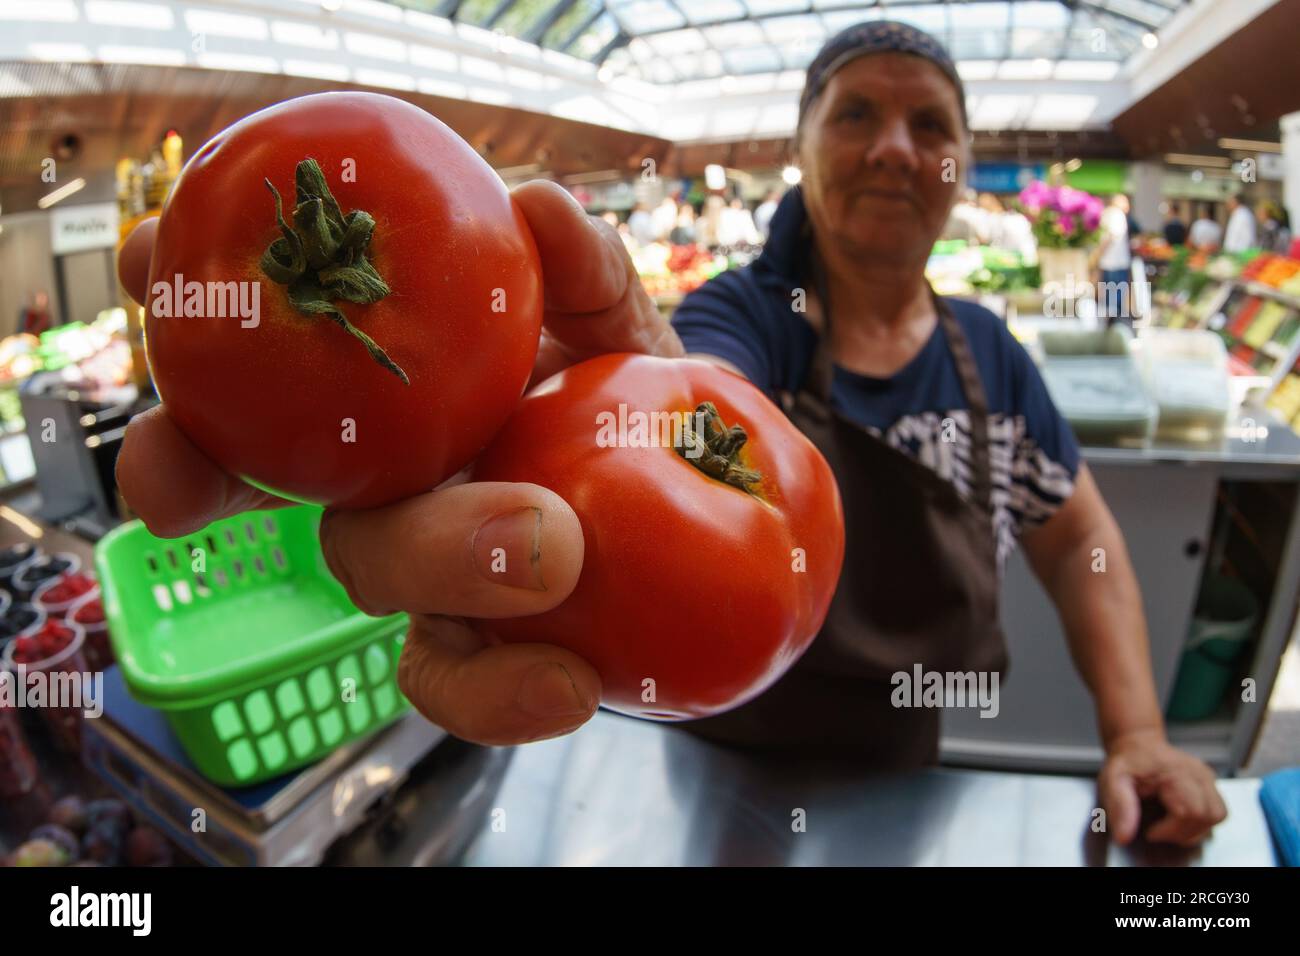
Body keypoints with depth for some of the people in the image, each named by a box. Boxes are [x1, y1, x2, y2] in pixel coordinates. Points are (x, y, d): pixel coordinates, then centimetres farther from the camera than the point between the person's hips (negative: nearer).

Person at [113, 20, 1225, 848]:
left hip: (901, 790, 4)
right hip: (725, 776, -3)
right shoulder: (747, 313, -16)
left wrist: (1136, 730, -8)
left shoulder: (990, 356, -4)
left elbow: (1080, 538, 3)